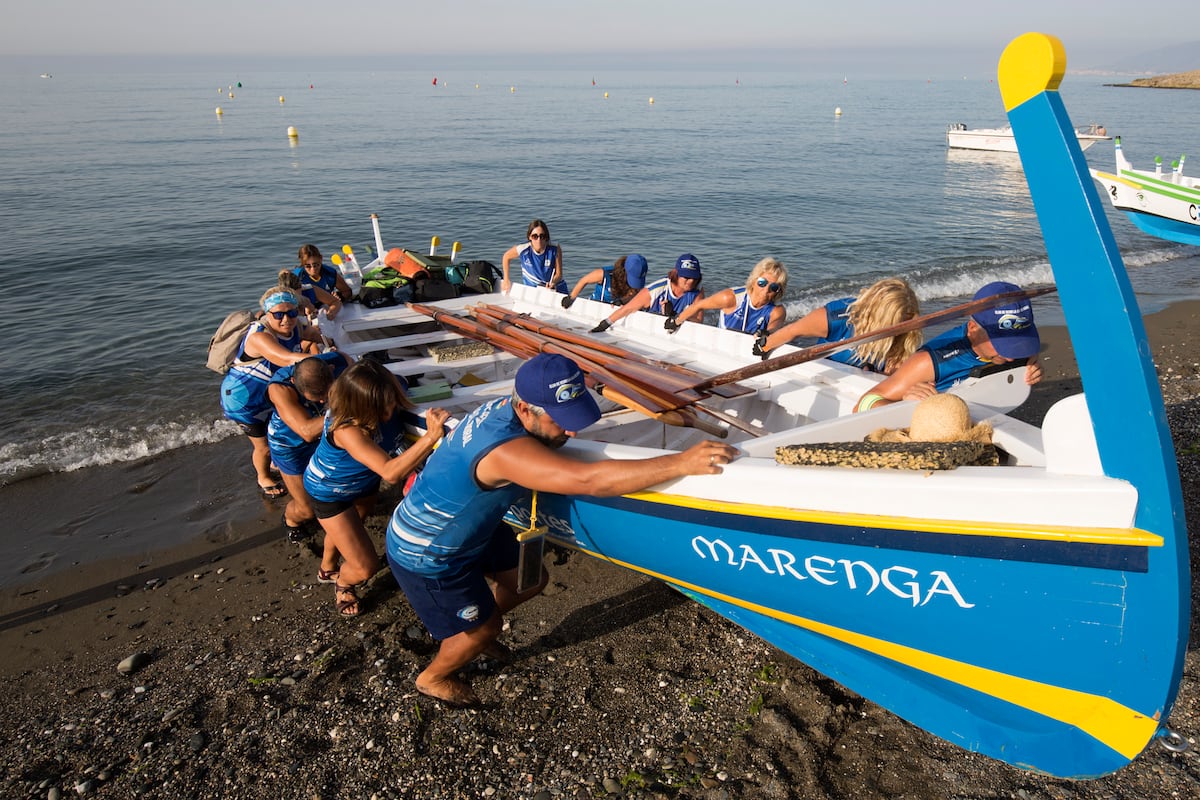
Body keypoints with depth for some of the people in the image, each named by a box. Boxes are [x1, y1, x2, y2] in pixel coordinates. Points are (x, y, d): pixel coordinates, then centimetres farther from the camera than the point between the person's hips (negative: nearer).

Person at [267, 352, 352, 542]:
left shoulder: (340, 362, -31)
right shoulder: (279, 388, -40)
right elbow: (307, 432, -48)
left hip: (327, 434, 4)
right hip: (291, 444, -3)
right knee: (307, 510, 7)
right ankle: (290, 519, 44)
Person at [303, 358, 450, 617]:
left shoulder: (385, 403, -28)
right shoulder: (347, 430, -45)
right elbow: (391, 473, -54)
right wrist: (431, 436, -60)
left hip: (365, 480, 6)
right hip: (330, 492, -6)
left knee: (348, 527, 33)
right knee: (365, 567, -2)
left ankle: (327, 568, 65)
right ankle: (343, 582, 35)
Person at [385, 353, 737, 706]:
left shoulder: (503, 406, -14)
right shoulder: (507, 450, -43)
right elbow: (590, 480, -52)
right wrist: (681, 462, -52)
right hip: (427, 556, -8)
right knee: (482, 629, 12)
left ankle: (467, 631, 45)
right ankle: (432, 679, 43)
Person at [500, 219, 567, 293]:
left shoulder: (555, 251, -21)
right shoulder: (523, 250, -19)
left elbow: (558, 274, -13)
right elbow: (506, 257, 0)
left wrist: (553, 282, -35)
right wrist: (506, 280, 1)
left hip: (555, 290, 0)